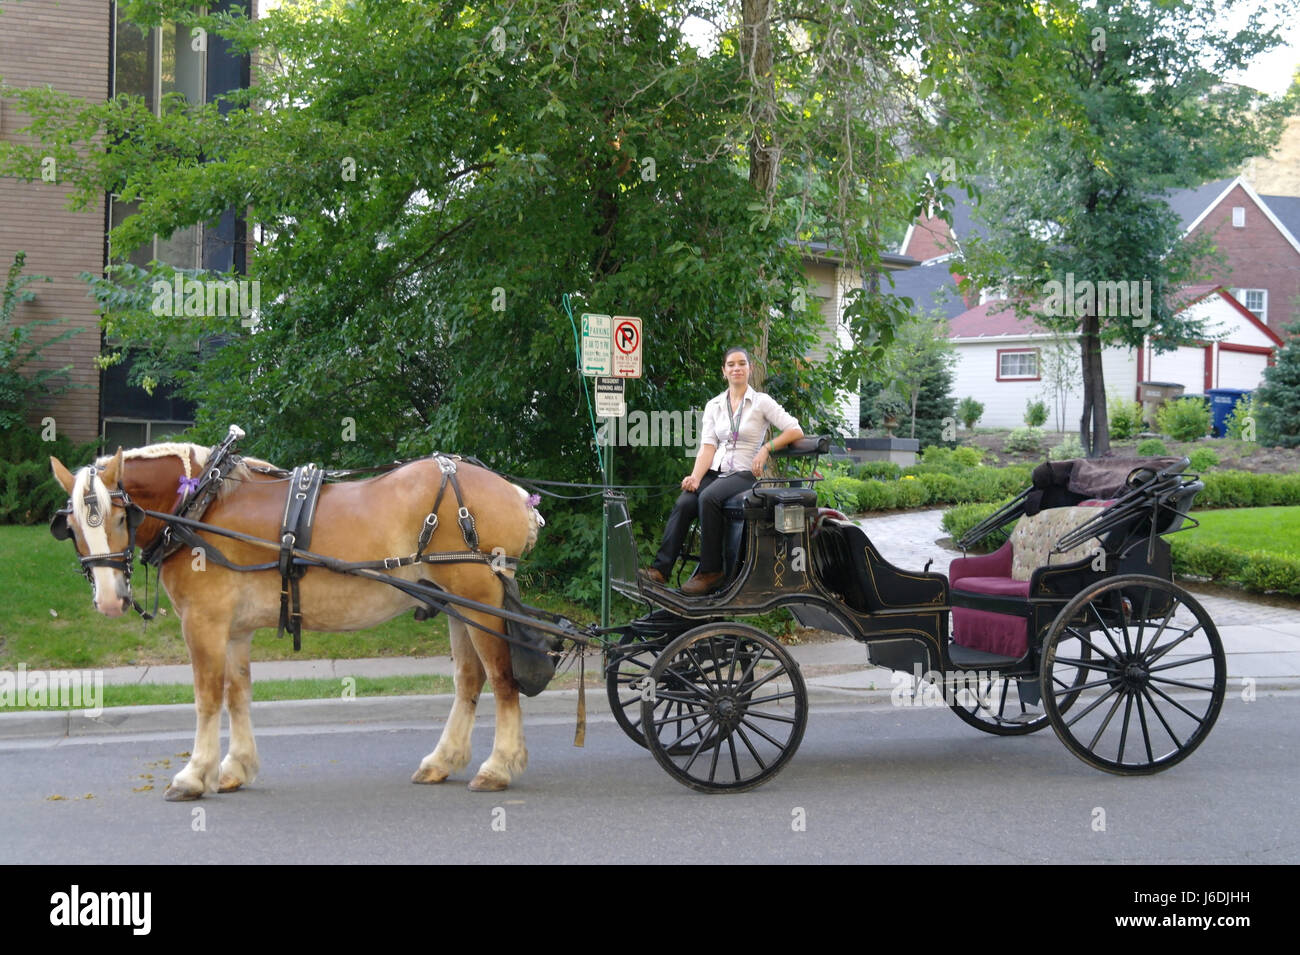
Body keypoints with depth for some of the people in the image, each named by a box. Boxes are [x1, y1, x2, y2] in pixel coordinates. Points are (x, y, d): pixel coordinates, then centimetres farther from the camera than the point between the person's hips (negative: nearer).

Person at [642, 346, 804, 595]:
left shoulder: (761, 402, 4)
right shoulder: (714, 405, 15)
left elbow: (796, 431, 0)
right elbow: (708, 446, 5)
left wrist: (766, 449, -11)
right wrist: (696, 477, -11)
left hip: (744, 474, -3)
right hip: (715, 471, 4)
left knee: (708, 498, -35)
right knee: (684, 504, -28)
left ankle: (710, 571, -29)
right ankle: (660, 569, -37)